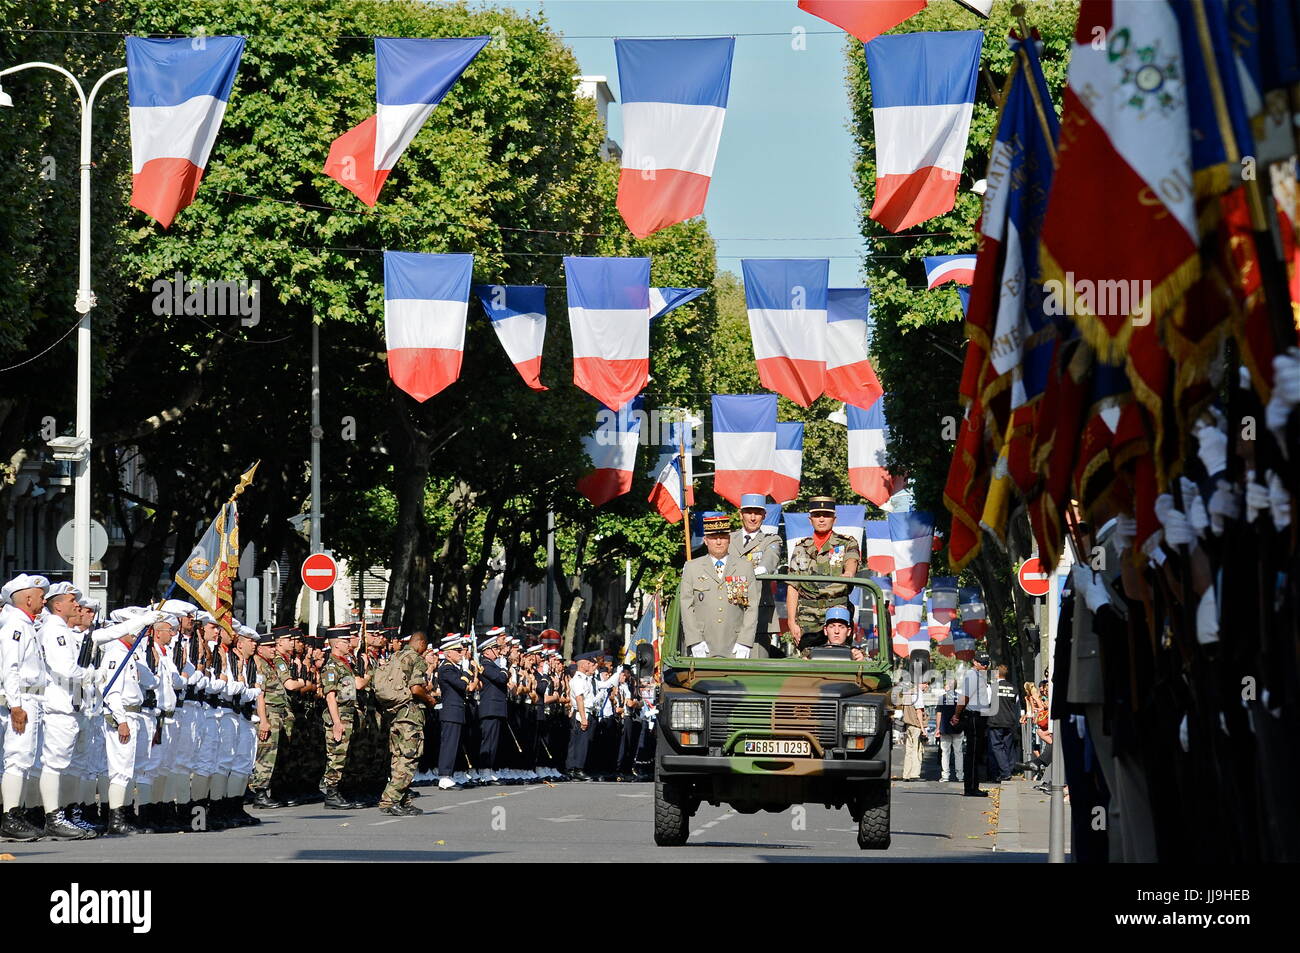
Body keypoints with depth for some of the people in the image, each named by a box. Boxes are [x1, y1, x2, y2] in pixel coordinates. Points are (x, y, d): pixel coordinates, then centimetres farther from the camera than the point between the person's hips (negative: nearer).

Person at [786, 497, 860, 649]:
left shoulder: (847, 544, 9)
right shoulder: (801, 548, 15)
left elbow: (851, 562, -15)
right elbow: (792, 588, 12)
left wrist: (848, 572, -40)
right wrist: (792, 622, 3)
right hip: (807, 621, 2)